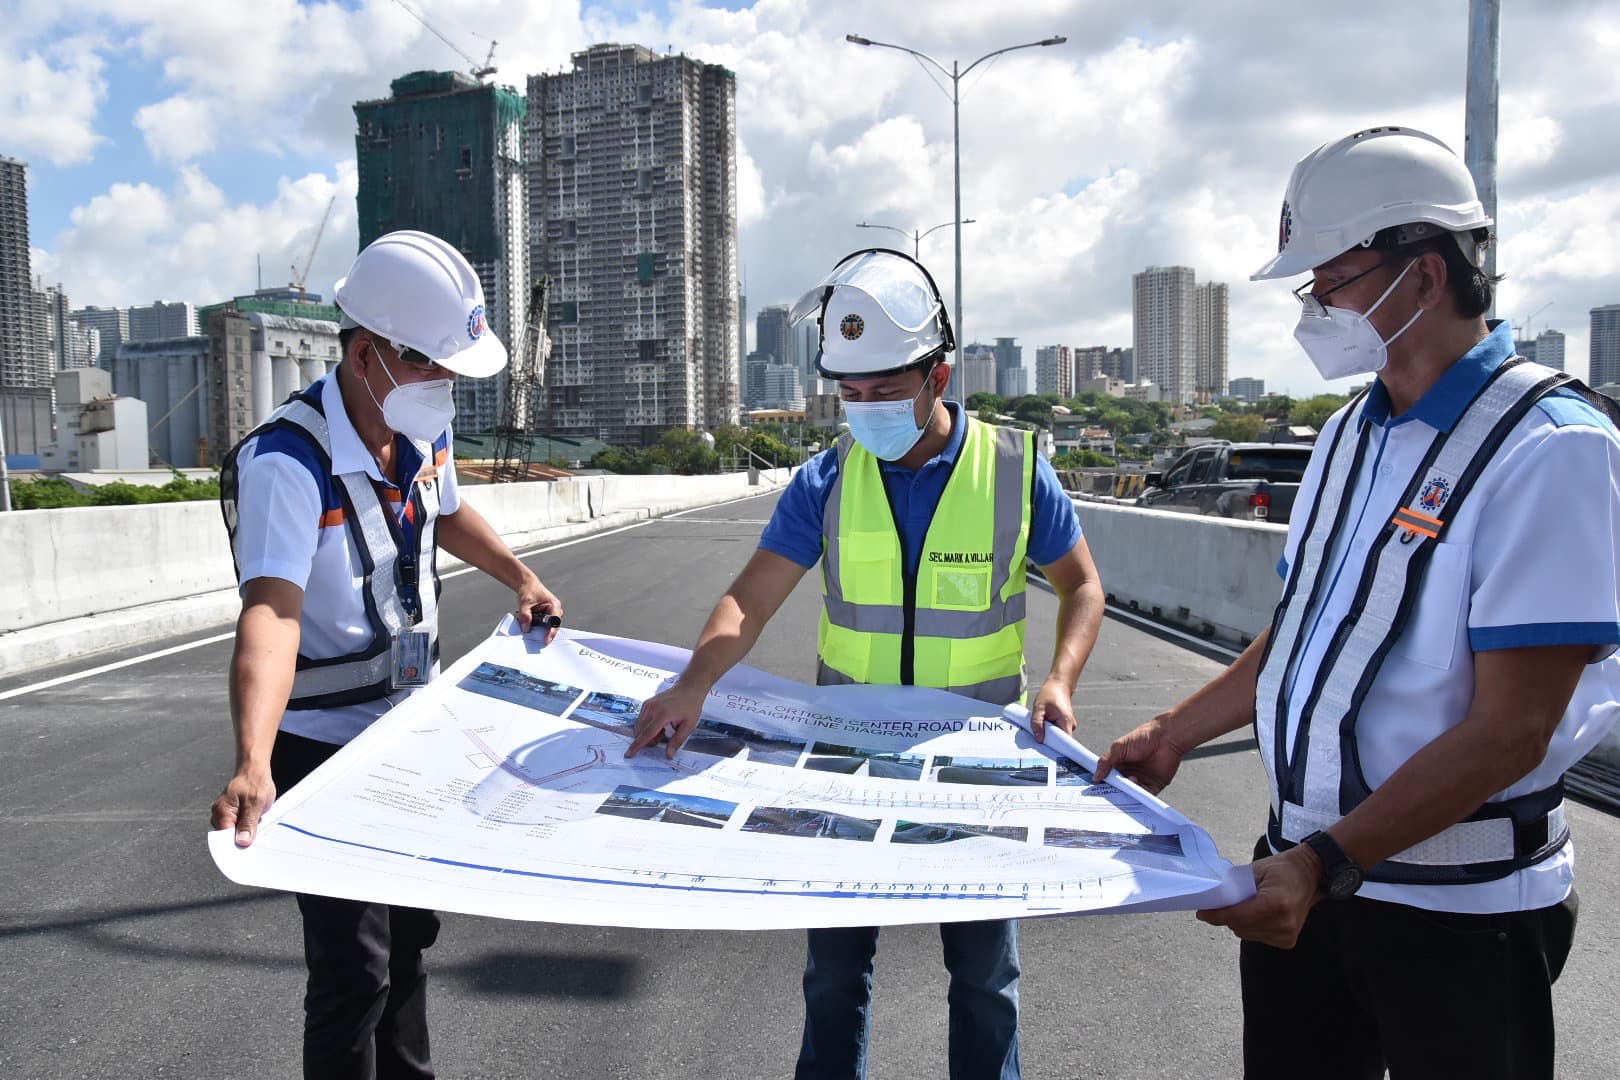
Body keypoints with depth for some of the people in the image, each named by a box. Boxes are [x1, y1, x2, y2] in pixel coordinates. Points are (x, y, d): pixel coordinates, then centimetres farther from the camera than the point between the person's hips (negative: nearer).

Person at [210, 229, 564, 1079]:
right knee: (354, 967, -2)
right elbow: (271, 612, -43)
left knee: (410, 931, 23)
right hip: (323, 749, -8)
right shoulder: (288, 463, -28)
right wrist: (253, 765, -54)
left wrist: (519, 577, 15)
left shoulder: (424, 432, -3)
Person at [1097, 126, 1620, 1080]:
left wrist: (1326, 866, -25)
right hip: (1308, 869, 7)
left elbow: (1509, 730, -21)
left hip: (1457, 906, -6)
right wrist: (1173, 735, 11)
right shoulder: (1354, 434, 7)